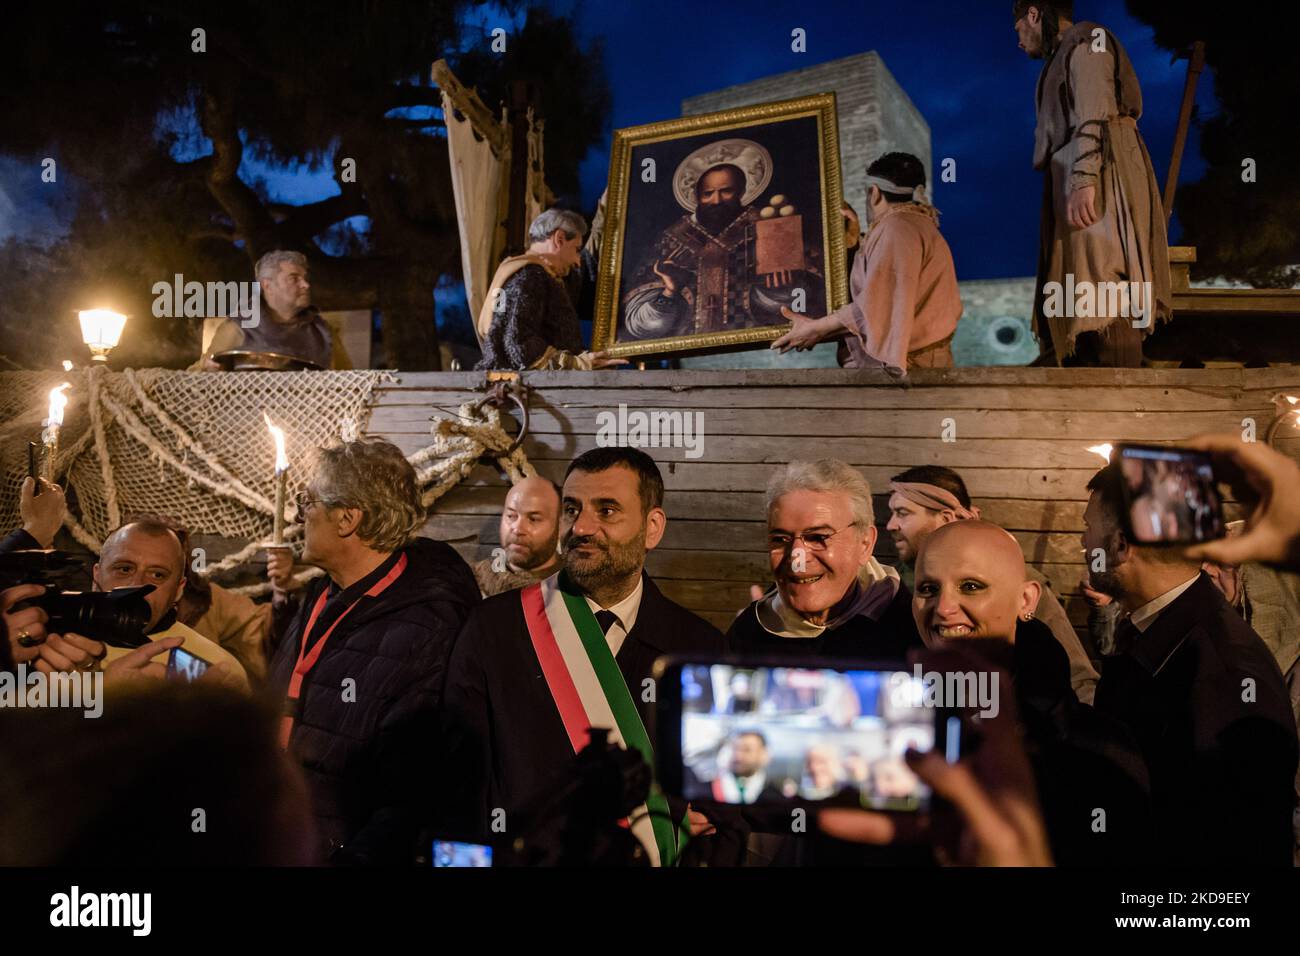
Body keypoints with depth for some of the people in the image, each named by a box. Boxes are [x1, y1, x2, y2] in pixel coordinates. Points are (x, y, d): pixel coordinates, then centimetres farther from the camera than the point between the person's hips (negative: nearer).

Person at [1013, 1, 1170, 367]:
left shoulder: (1084, 39, 3)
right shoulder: (1064, 55, 30)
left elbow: (1095, 114, -12)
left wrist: (1083, 180, -22)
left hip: (1100, 175, -10)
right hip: (1079, 186, 10)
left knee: (1104, 306, -18)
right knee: (1088, 309, 2)